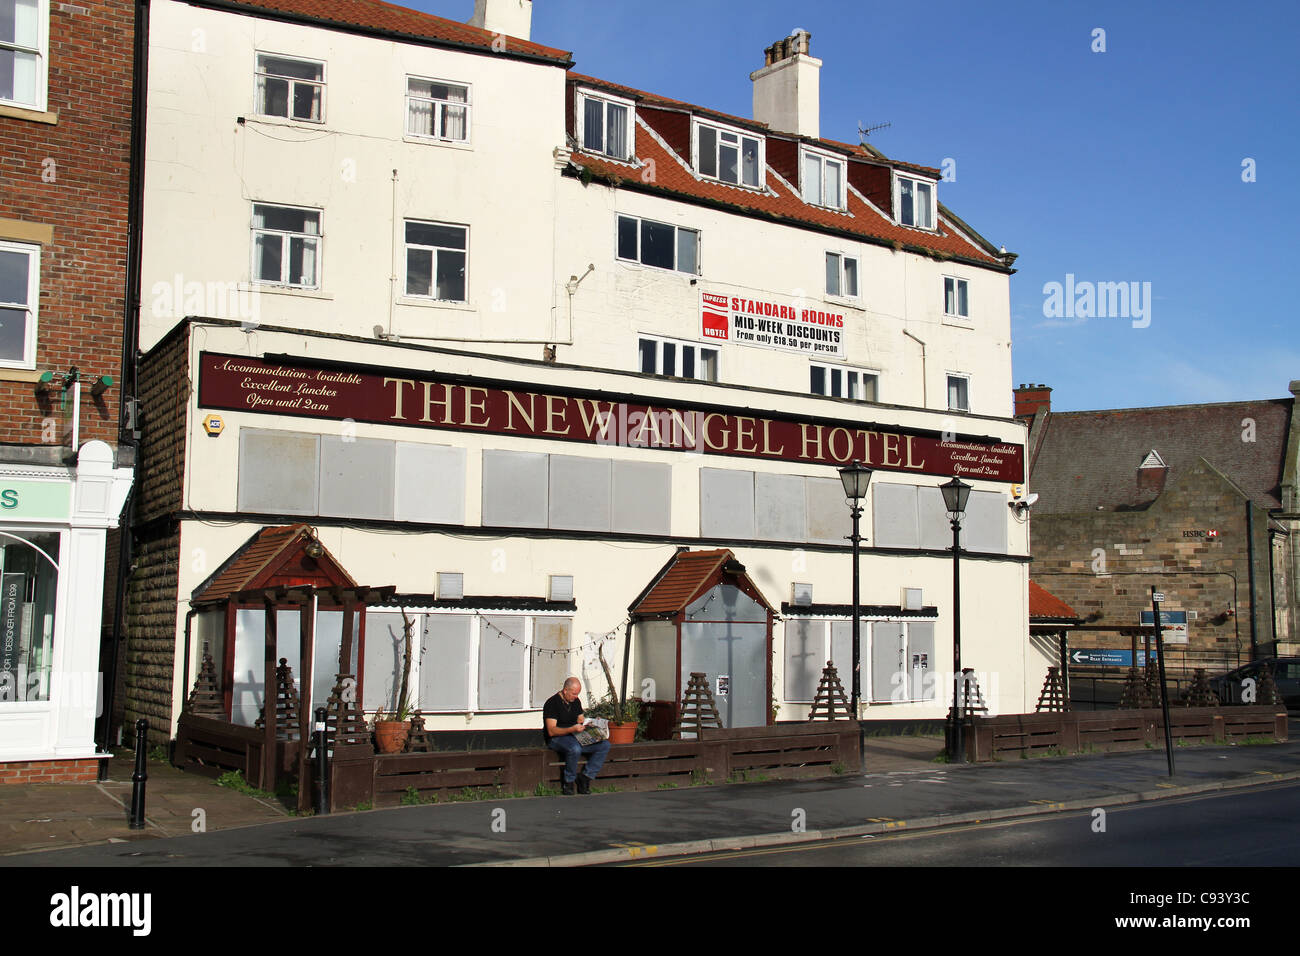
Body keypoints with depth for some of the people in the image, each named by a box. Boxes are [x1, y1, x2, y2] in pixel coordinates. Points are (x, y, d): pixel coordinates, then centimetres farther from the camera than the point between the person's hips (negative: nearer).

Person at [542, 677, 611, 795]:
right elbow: (552, 731, -19)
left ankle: (586, 778, -11)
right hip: (557, 738, -7)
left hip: (575, 737, 7)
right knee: (575, 748, -40)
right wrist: (572, 729, -32)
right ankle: (568, 783, -19)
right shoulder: (552, 703, -11)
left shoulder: (576, 701, 13)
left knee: (605, 745, -12)